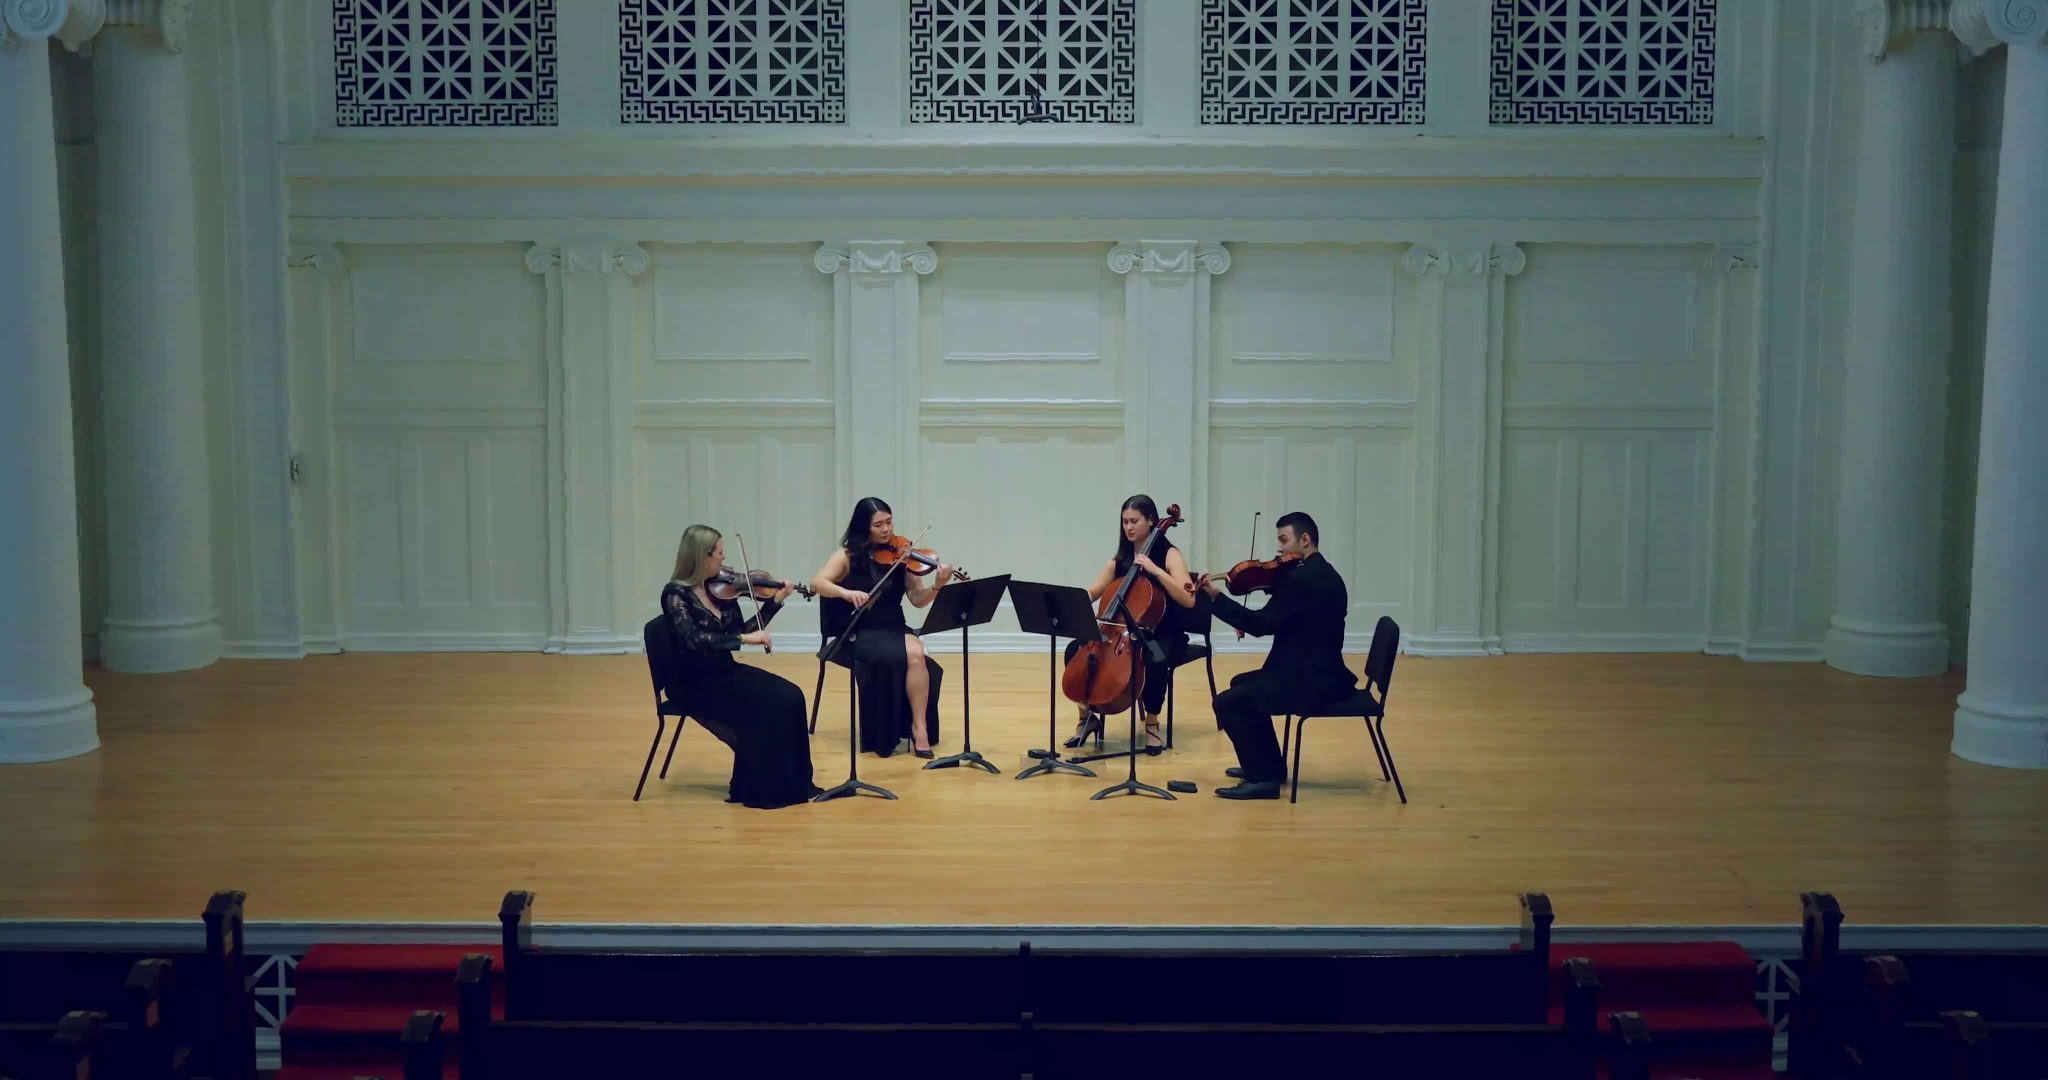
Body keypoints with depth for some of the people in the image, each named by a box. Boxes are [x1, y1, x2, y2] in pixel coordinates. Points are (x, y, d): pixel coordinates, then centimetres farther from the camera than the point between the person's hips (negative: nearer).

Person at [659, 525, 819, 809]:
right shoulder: (676, 593, -15)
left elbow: (739, 632, 14)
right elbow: (692, 639, -29)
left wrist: (775, 602, 6)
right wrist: (744, 638, -31)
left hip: (725, 672, 7)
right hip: (695, 682, -7)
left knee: (790, 696, -13)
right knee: (764, 707, -24)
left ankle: (793, 783, -5)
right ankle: (757, 789, -10)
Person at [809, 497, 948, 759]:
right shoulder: (848, 555, -1)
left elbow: (918, 599, 1)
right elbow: (817, 583, -14)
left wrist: (937, 586, -20)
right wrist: (846, 592, -32)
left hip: (893, 628, 2)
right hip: (858, 633, -2)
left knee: (916, 653, -31)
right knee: (887, 658, -34)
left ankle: (919, 727, -21)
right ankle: (882, 736, -17)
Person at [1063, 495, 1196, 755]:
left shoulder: (1169, 554, -8)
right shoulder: (1121, 558, 8)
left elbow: (1189, 600, -21)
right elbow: (1091, 593, 6)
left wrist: (1156, 570, -28)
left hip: (1163, 635, -5)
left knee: (1155, 662, -39)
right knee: (1075, 649, -16)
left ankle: (1152, 724, -13)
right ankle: (1087, 716, 1)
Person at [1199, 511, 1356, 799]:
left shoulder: (1303, 578, -19)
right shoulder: (1322, 574, 14)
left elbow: (1261, 624, -21)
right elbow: (1278, 620, 18)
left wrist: (1216, 597, -14)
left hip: (1310, 680, -11)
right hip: (1320, 672, 11)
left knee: (1227, 702, -12)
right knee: (1242, 684, 26)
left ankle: (1263, 778, -8)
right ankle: (1270, 764, 30)